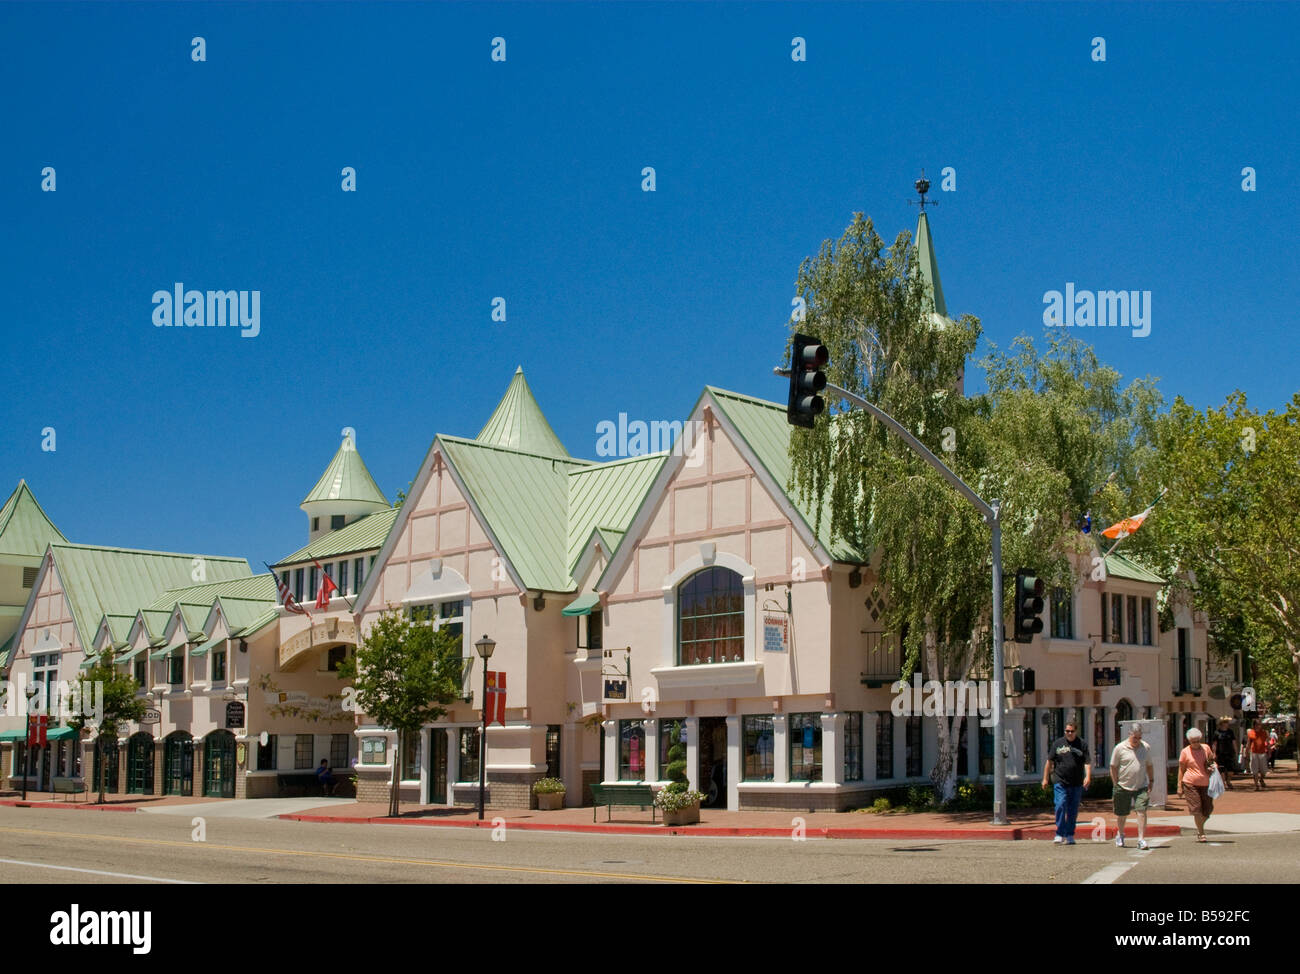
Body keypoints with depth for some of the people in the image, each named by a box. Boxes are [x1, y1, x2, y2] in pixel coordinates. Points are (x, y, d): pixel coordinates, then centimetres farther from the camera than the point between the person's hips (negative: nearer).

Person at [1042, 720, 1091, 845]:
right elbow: (1049, 762, 11)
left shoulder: (1082, 745, 6)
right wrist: (1045, 778, 9)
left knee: (1073, 811, 6)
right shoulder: (1057, 743, 7)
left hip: (1076, 784, 1)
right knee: (1060, 805, -14)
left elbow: (1087, 762, -1)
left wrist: (1088, 776, -17)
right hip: (1060, 782, -1)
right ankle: (1060, 834, -7)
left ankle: (1070, 836, 16)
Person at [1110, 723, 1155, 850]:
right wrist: (1116, 785, -4)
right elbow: (1113, 767, -1)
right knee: (1121, 814, 10)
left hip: (1141, 787, 1)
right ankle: (1120, 835, 36)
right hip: (1123, 787, -1)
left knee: (1142, 811, -13)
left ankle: (1141, 839, -9)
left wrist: (1151, 783, 9)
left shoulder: (1146, 747, 3)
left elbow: (1149, 767, 14)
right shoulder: (1120, 748, -7)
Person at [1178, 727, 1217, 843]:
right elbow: (1181, 769, 5)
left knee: (1208, 809, 4)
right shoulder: (1185, 752, 1)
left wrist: (1214, 766, -2)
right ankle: (1201, 833, 4)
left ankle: (1199, 828, 29)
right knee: (1196, 809, -7)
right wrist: (1179, 786, 1)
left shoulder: (1206, 748, 8)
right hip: (1190, 784, -3)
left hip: (1205, 783, 3)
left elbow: (1212, 761, 23)